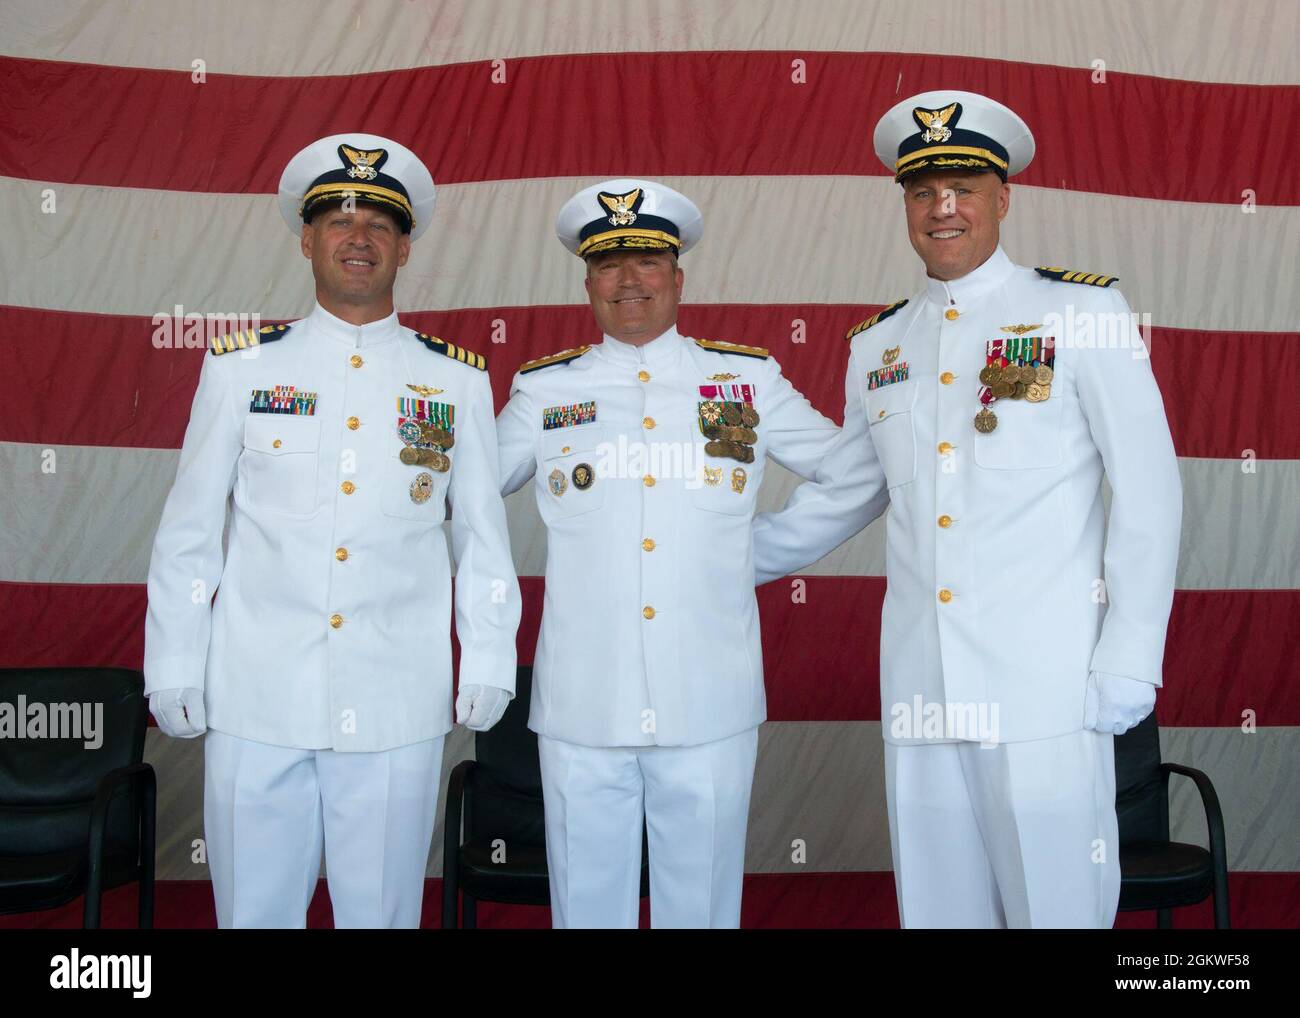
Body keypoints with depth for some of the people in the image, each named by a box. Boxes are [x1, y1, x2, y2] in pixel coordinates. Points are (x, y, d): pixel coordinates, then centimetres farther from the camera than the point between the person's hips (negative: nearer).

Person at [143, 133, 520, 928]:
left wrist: (489, 663, 5)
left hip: (399, 707, 0)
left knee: (383, 912, 10)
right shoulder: (241, 368, 4)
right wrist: (173, 671, 4)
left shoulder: (458, 382, 5)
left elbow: (484, 534, 8)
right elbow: (188, 531, 6)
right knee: (256, 909, 10)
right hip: (257, 702, 0)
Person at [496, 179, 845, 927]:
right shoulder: (545, 389, 9)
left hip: (711, 708, 0)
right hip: (582, 709, 0)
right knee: (588, 903, 10)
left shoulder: (751, 380, 8)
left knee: (703, 903, 10)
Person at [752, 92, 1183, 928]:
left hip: (1047, 688, -4)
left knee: (1057, 902, -1)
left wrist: (1128, 662, -6)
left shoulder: (1083, 313, 1)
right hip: (919, 693, 4)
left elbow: (1149, 491, -1)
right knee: (938, 904, 10)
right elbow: (838, 500, 22)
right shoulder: (877, 346, 14)